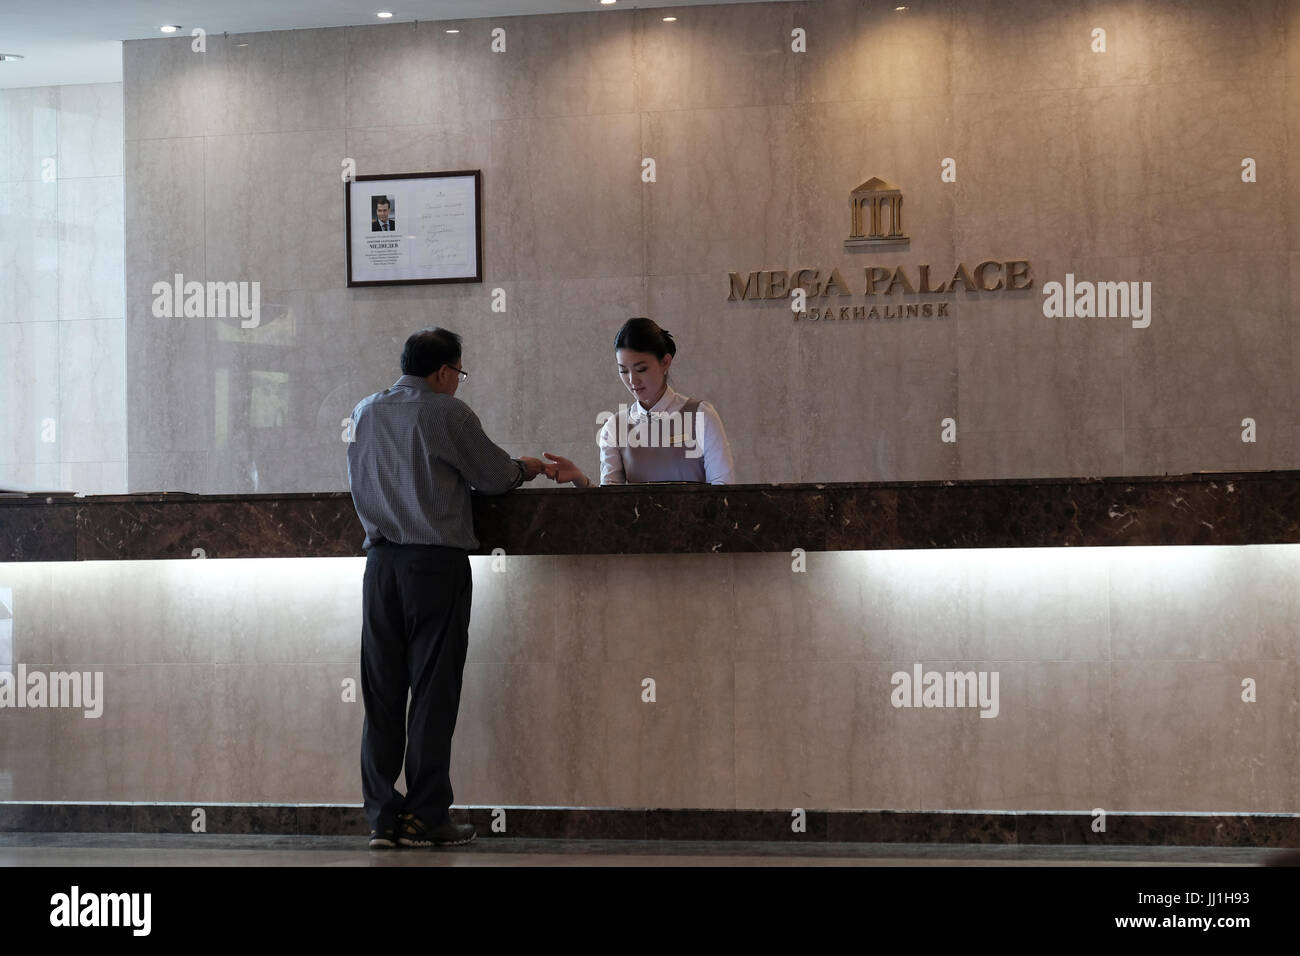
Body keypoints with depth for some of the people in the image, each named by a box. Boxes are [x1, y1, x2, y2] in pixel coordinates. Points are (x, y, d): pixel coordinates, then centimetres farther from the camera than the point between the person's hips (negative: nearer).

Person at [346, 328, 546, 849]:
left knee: (382, 692, 6)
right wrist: (523, 468, 23)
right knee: (433, 692, -1)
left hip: (381, 561, 5)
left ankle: (382, 816, 6)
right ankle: (425, 819, -1)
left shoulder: (365, 412, 12)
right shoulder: (447, 413, -6)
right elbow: (494, 477, 1)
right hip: (437, 561, -5)